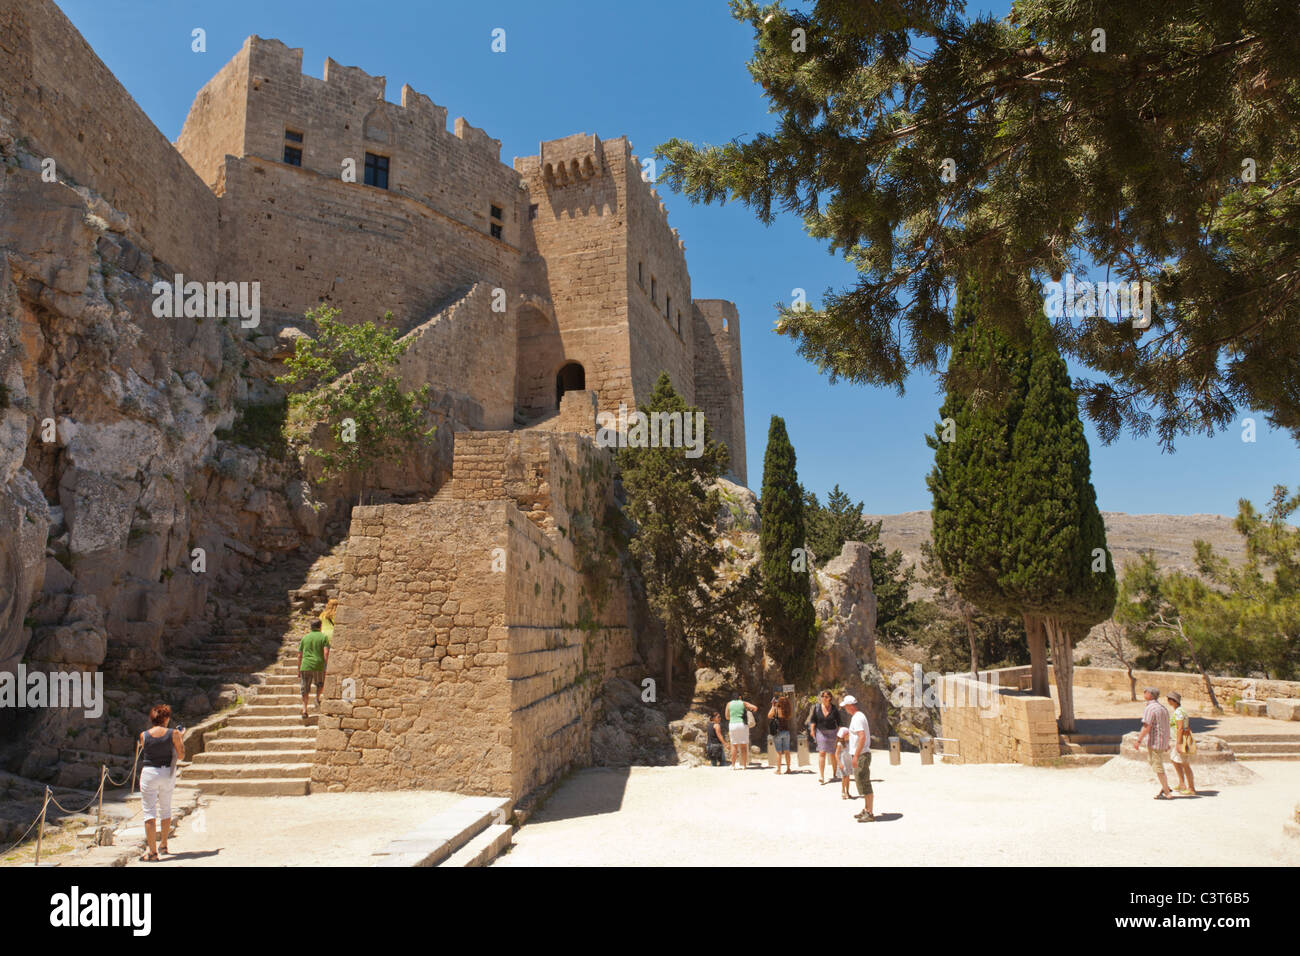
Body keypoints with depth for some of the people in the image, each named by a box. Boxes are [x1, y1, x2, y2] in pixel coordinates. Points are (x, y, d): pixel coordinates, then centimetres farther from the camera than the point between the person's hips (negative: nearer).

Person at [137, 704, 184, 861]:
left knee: (149, 812, 1)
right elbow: (181, 756, -2)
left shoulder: (144, 735, -6)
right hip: (168, 773, 2)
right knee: (165, 809, 20)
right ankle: (163, 845, 34)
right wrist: (181, 741, 12)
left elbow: (144, 753, 6)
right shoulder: (173, 734, -7)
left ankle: (152, 852, -3)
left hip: (149, 773, -2)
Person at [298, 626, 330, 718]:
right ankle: (318, 698, 0)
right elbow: (326, 652, -9)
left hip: (305, 666, 1)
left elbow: (299, 656, 11)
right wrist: (326, 666, -7)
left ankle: (304, 710, 1)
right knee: (320, 684, 24)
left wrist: (299, 670, 15)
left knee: (305, 689, 8)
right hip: (319, 665, -1)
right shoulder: (323, 637, 4)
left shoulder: (305, 638, 12)